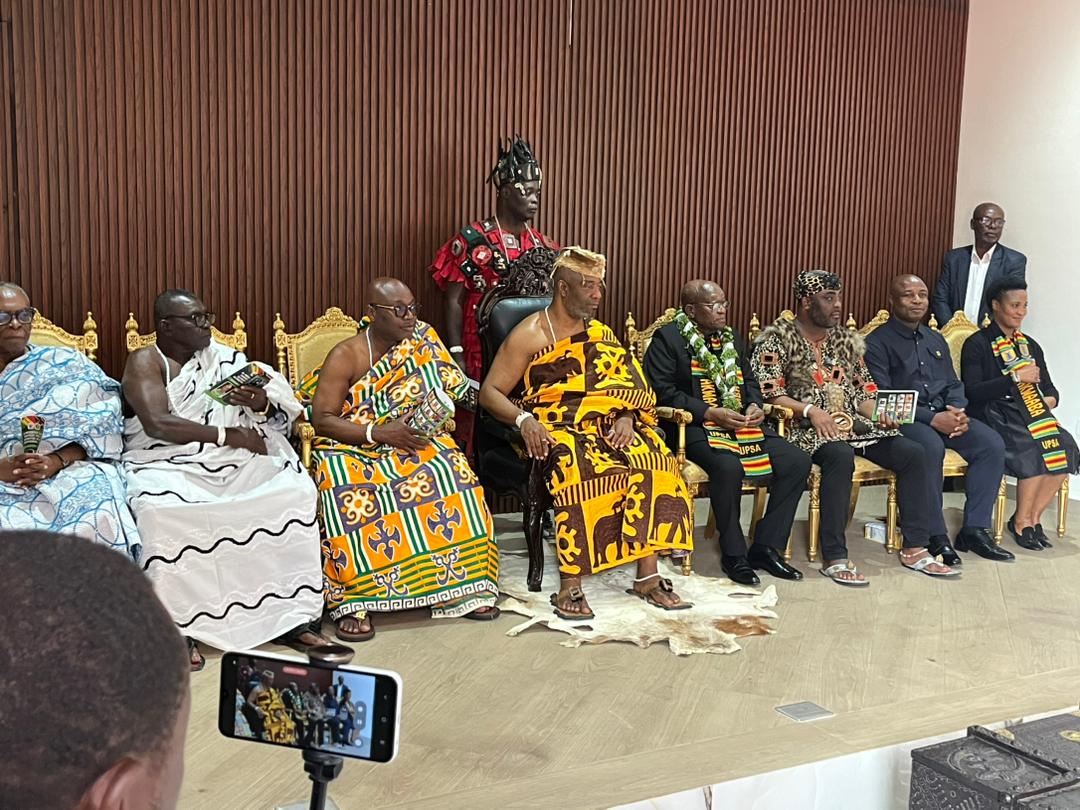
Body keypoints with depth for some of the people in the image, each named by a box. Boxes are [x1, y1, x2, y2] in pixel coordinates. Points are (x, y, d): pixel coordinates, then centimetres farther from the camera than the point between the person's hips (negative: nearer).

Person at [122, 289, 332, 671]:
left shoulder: (222, 357, 17)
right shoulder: (145, 362, 2)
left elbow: (284, 410, 14)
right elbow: (156, 424, -14)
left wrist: (262, 403, -11)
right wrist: (227, 434, -15)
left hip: (236, 459, 4)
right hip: (168, 462, -4)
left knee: (294, 490, -19)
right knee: (161, 510, -36)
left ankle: (290, 615, -15)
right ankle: (182, 626, -23)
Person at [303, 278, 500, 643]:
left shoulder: (422, 340, 5)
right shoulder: (346, 356, -7)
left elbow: (447, 394, 9)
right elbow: (323, 420, -12)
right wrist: (380, 433, -23)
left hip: (413, 441, 4)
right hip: (353, 448, -3)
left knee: (451, 475, -27)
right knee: (352, 496, -36)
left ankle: (458, 585, -16)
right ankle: (353, 601, -25)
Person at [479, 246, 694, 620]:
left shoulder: (601, 334, 19)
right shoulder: (529, 335, 2)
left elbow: (626, 387, 14)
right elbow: (490, 392, -2)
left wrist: (627, 417, -8)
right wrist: (524, 420, -21)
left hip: (603, 424, 5)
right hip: (553, 427, -5)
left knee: (652, 462, -24)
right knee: (578, 469, -38)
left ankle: (648, 576, -19)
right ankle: (569, 587, -31)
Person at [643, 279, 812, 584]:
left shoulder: (732, 338, 20)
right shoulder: (667, 338, -3)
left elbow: (750, 381, 25)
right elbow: (662, 391, -12)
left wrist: (755, 405, 1)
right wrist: (711, 413, -18)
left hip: (742, 423, 7)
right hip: (695, 427, -7)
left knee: (798, 461, -11)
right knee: (728, 466, -36)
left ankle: (766, 546, -2)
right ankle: (734, 554, -15)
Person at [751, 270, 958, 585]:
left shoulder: (845, 339, 20)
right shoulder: (779, 338, 1)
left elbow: (863, 391, 19)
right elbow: (769, 392, -10)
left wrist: (879, 414, -2)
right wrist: (810, 410, -22)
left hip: (854, 423, 7)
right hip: (808, 428, -6)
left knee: (912, 453, -14)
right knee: (840, 457, -38)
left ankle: (914, 549, -6)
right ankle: (835, 558, -31)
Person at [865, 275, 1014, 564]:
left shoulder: (936, 340, 20)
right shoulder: (877, 342, -3)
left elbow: (953, 385, 20)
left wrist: (958, 411, -5)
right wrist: (932, 418, -20)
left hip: (944, 413, 7)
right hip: (903, 419, -7)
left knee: (992, 443, -15)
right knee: (931, 447, -36)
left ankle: (974, 529, -8)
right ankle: (936, 536, -23)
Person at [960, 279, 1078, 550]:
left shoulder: (1030, 345, 22)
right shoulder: (977, 344, 0)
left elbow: (1049, 386, 23)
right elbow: (972, 392, -12)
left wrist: (1050, 399, -1)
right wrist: (1015, 378, -15)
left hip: (1030, 414, 6)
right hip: (994, 415, -6)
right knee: (1034, 450, -31)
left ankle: (1032, 517, -8)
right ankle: (1022, 522, -11)